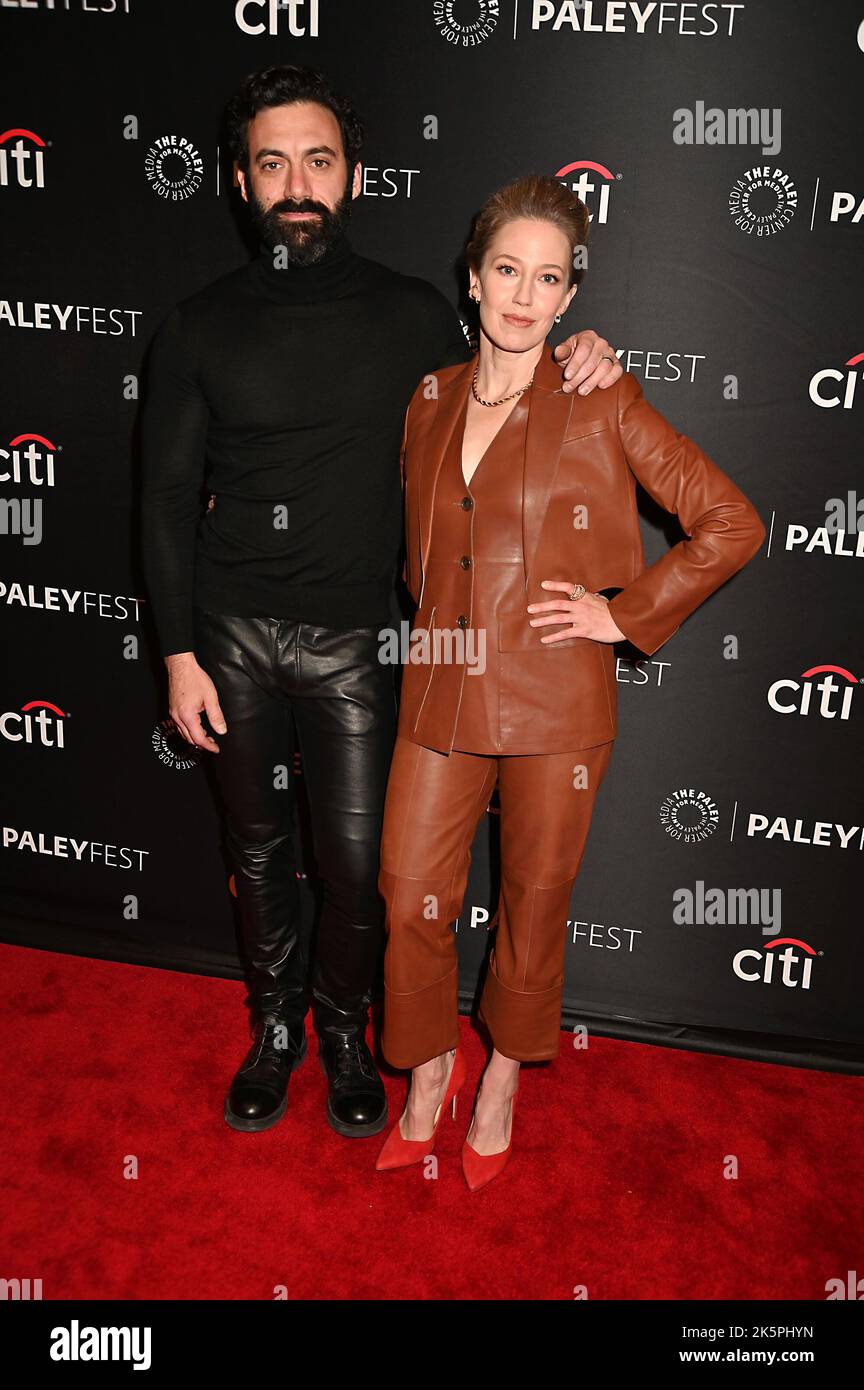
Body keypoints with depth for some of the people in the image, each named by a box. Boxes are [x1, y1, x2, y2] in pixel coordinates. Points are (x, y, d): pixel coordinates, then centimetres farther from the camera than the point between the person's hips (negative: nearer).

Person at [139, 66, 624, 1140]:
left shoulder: (413, 316, 2)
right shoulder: (200, 325, 2)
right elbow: (168, 497, 3)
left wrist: (575, 371, -7)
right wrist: (179, 653, -2)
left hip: (352, 638, 0)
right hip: (232, 635, 1)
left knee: (360, 863, 1)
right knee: (258, 850, 14)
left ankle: (343, 1026, 30)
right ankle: (275, 1025, 36)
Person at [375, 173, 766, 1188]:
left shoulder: (602, 406, -5)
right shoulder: (430, 403, 8)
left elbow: (733, 525, -4)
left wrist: (627, 614, -7)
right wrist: (437, 617, 11)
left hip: (555, 702, -3)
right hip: (441, 693, 4)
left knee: (533, 905, 11)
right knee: (411, 901, 7)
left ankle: (500, 1087, 36)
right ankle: (429, 1077, 33)